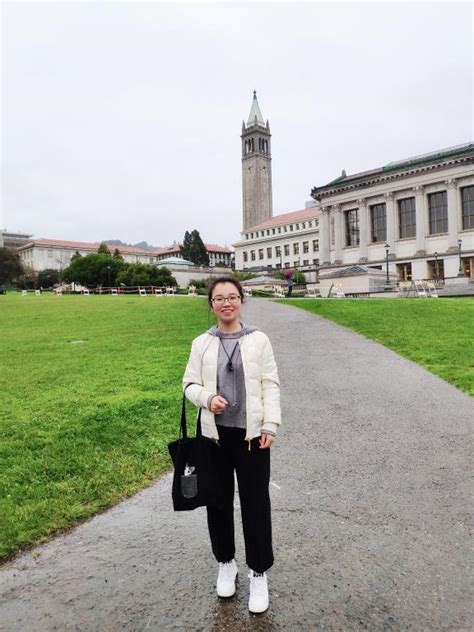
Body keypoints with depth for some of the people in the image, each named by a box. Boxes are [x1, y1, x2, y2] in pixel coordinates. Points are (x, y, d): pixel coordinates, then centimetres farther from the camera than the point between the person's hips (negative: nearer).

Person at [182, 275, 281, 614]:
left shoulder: (258, 340, -3)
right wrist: (207, 398, -15)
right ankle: (226, 563, 38)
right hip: (214, 433, 2)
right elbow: (190, 384, 5)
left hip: (251, 433, -2)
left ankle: (259, 573, 26)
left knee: (256, 503, 7)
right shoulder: (202, 343, 1)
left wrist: (270, 424, -10)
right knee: (218, 501, 16)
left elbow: (271, 385, -2)